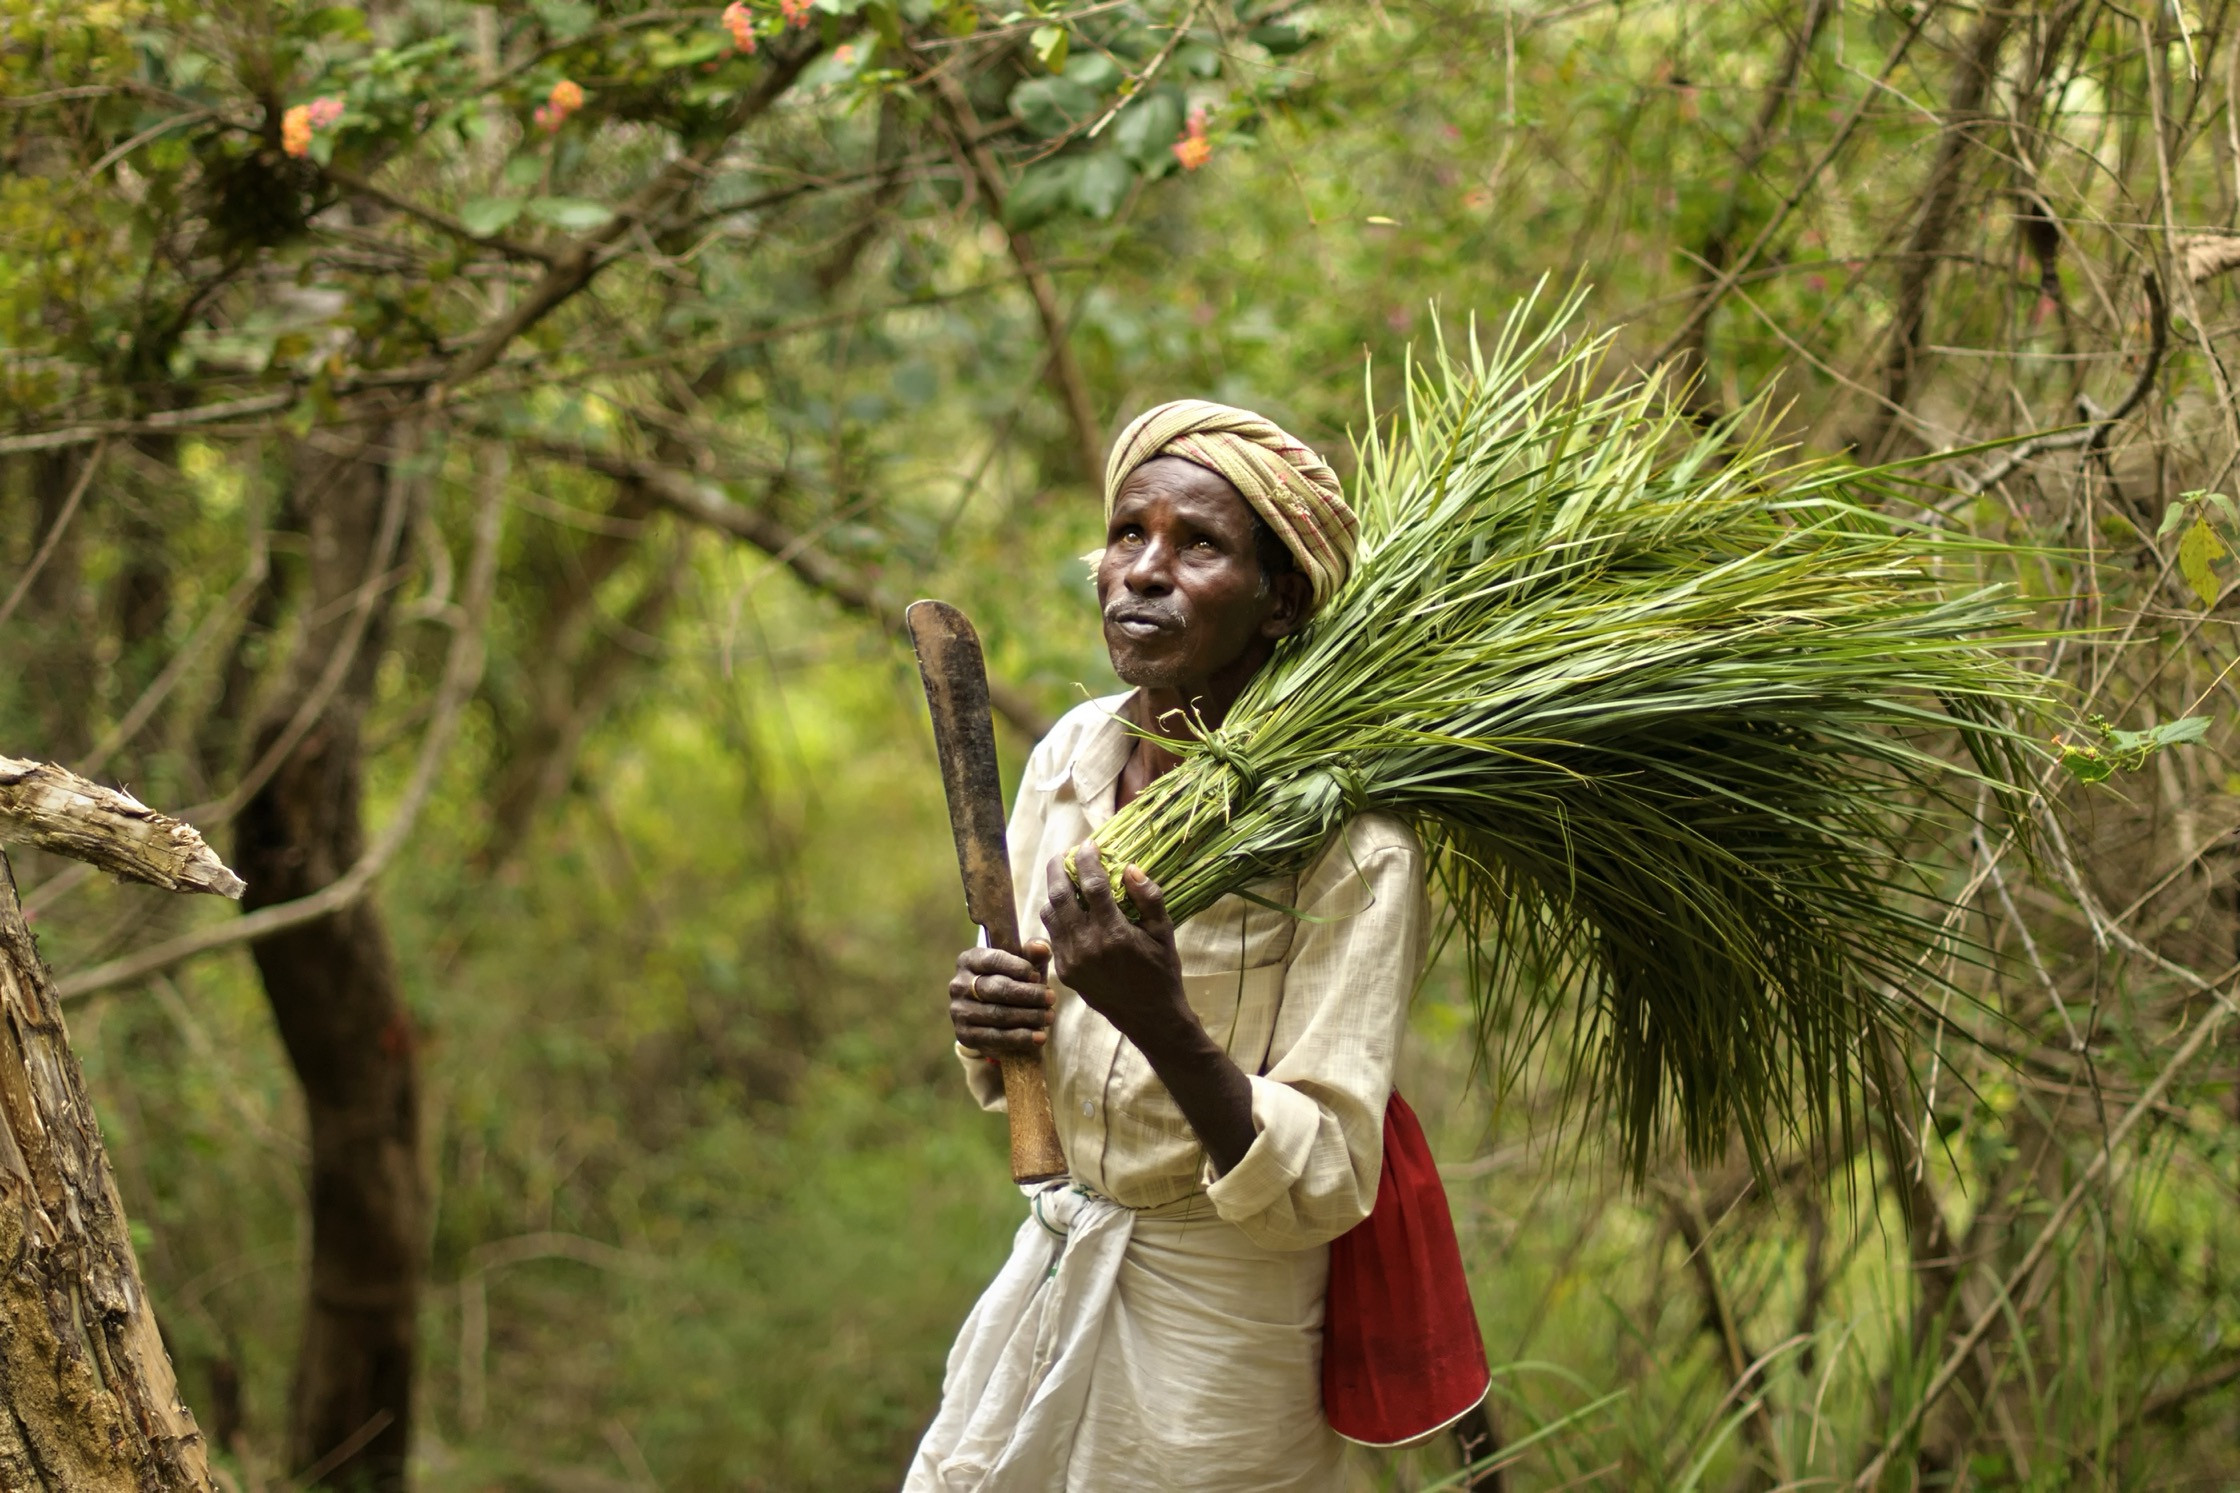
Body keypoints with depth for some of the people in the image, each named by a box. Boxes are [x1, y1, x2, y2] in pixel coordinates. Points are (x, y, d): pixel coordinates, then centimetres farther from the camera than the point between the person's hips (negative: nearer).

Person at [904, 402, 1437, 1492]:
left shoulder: (1350, 847, -22)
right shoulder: (1072, 754, -2)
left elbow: (1323, 1189, -23)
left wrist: (1163, 1023, -36)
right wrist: (987, 1024, -11)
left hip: (1219, 1332, -6)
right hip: (1052, 1268, 6)